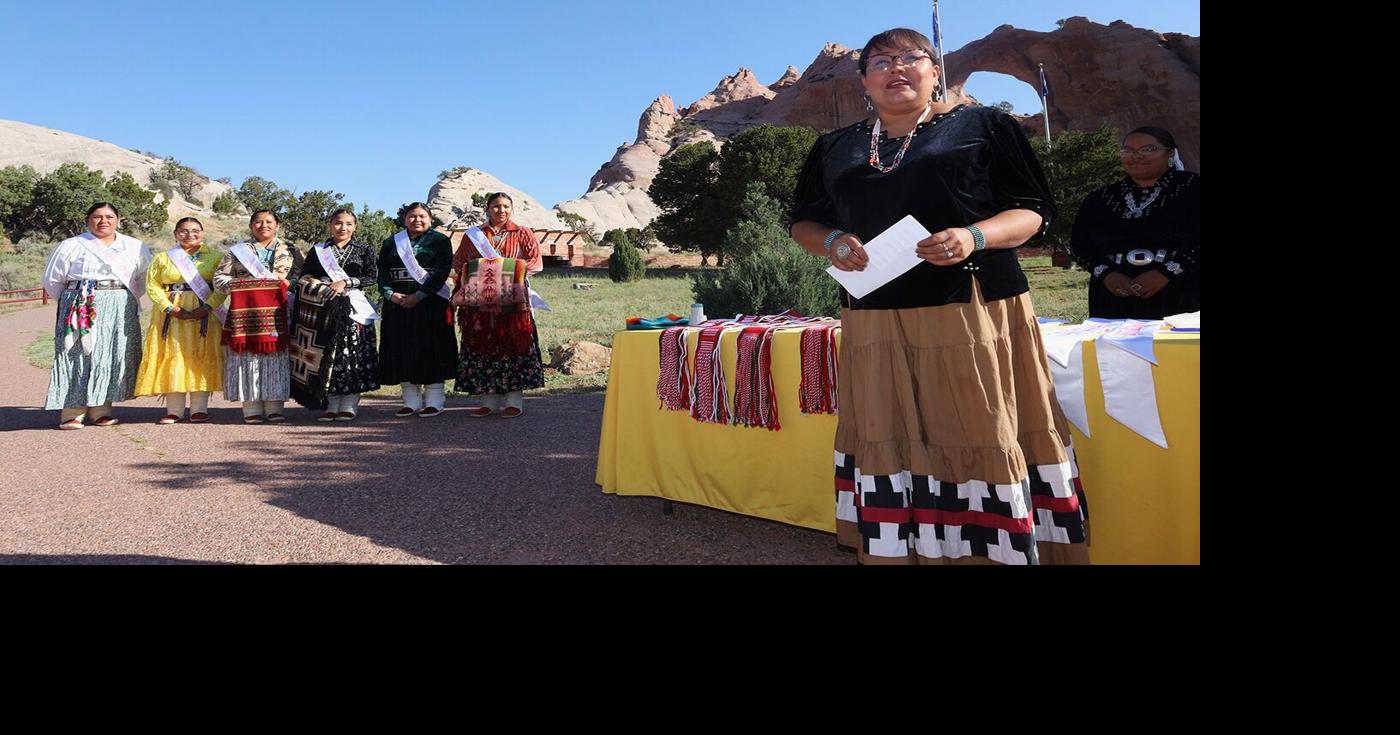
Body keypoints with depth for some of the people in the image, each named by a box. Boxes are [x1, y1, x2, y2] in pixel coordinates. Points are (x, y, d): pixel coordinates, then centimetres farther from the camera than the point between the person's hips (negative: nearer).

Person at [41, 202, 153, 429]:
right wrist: (72, 300, 11)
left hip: (120, 311, 2)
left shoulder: (135, 247, 11)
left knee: (112, 357, 0)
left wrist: (129, 300, 10)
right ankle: (71, 412, -5)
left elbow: (144, 279, 17)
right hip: (81, 309, -2)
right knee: (78, 356, -7)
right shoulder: (71, 246, 6)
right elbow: (52, 279, 11)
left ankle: (101, 409, 7)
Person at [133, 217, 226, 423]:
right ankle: (174, 410, 4)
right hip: (170, 314, 1)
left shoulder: (215, 257, 6)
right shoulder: (162, 258, 11)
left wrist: (207, 307, -16)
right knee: (172, 357, 0)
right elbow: (152, 285, 2)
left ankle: (199, 409, 2)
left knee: (201, 357, -3)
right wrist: (170, 308, -12)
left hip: (205, 314, -1)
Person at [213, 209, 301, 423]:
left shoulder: (289, 250, 17)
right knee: (248, 358, -5)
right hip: (245, 313, 0)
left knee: (276, 357, -5)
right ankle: (252, 409, -4)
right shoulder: (237, 251, 16)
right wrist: (238, 284, -5)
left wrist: (287, 281, -7)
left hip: (276, 313, 0)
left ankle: (274, 407, -2)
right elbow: (219, 278, 12)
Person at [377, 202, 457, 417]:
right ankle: (411, 400, 9)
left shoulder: (440, 240, 3)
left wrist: (419, 295, -16)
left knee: (431, 348, -4)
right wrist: (390, 294, -10)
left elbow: (442, 272, -8)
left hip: (430, 302, -4)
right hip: (398, 303, 4)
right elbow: (382, 272, 8)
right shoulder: (391, 243, 14)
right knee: (402, 349, 3)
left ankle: (434, 399, 2)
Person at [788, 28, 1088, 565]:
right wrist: (831, 242, -2)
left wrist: (975, 236, -17)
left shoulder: (982, 126, 7)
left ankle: (998, 549, 7)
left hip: (972, 312, -3)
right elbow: (803, 220, 21)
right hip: (876, 320, 3)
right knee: (889, 446, 2)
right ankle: (897, 553, 12)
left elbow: (1033, 211, 3)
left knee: (979, 439, -5)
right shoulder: (835, 148, 18)